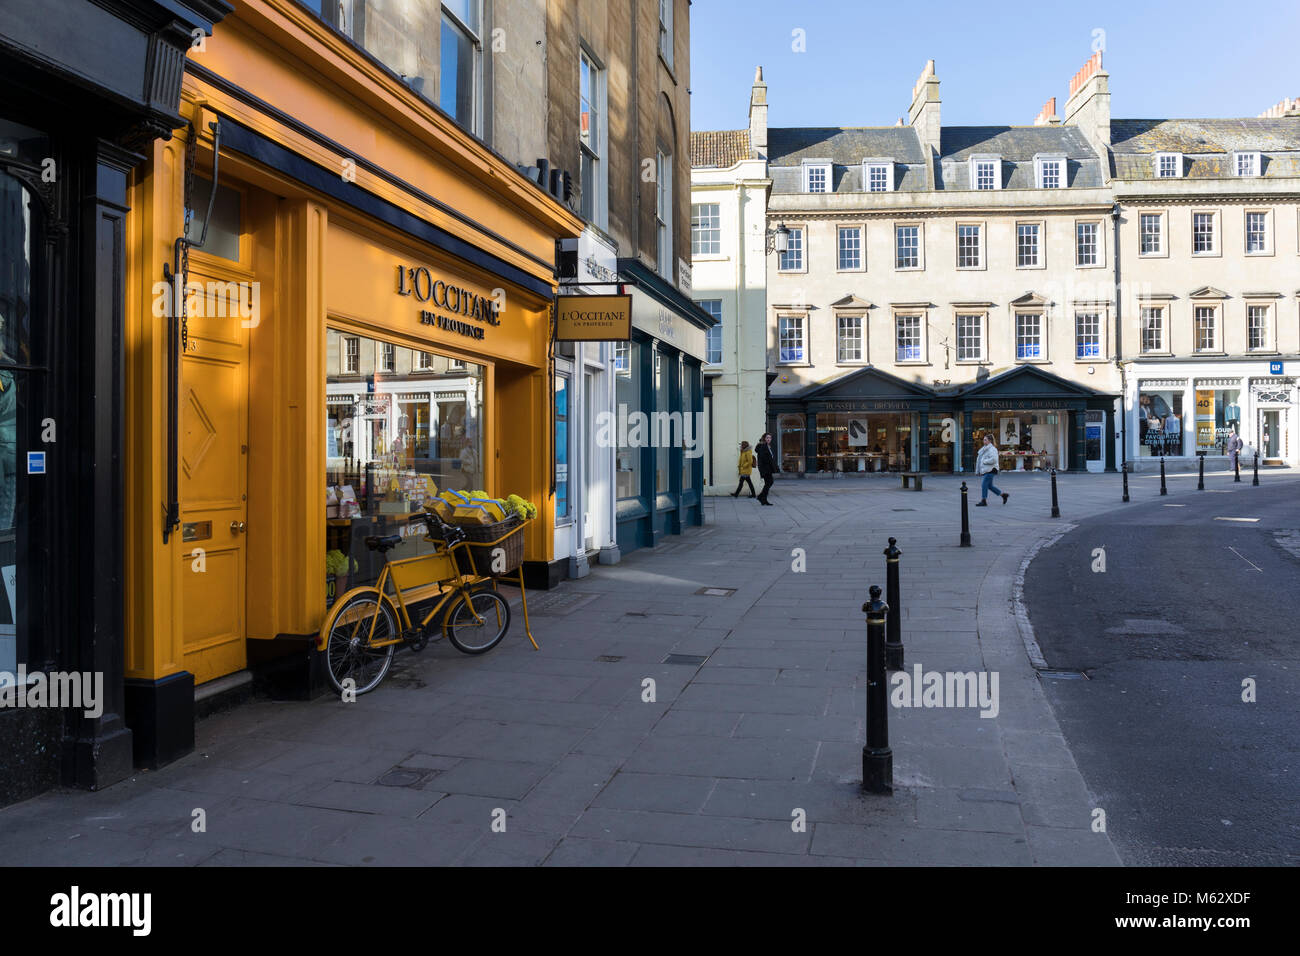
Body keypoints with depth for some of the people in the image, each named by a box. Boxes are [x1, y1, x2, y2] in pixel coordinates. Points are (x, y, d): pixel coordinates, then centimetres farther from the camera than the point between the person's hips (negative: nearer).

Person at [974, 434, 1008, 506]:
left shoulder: (992, 449, -13)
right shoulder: (985, 448, 16)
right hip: (986, 470, 10)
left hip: (990, 470, -10)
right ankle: (1004, 494, 23)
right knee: (989, 486, 13)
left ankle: (983, 501, -6)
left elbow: (993, 459, -26)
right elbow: (980, 459, 24)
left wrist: (984, 461, -15)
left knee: (984, 485, -9)